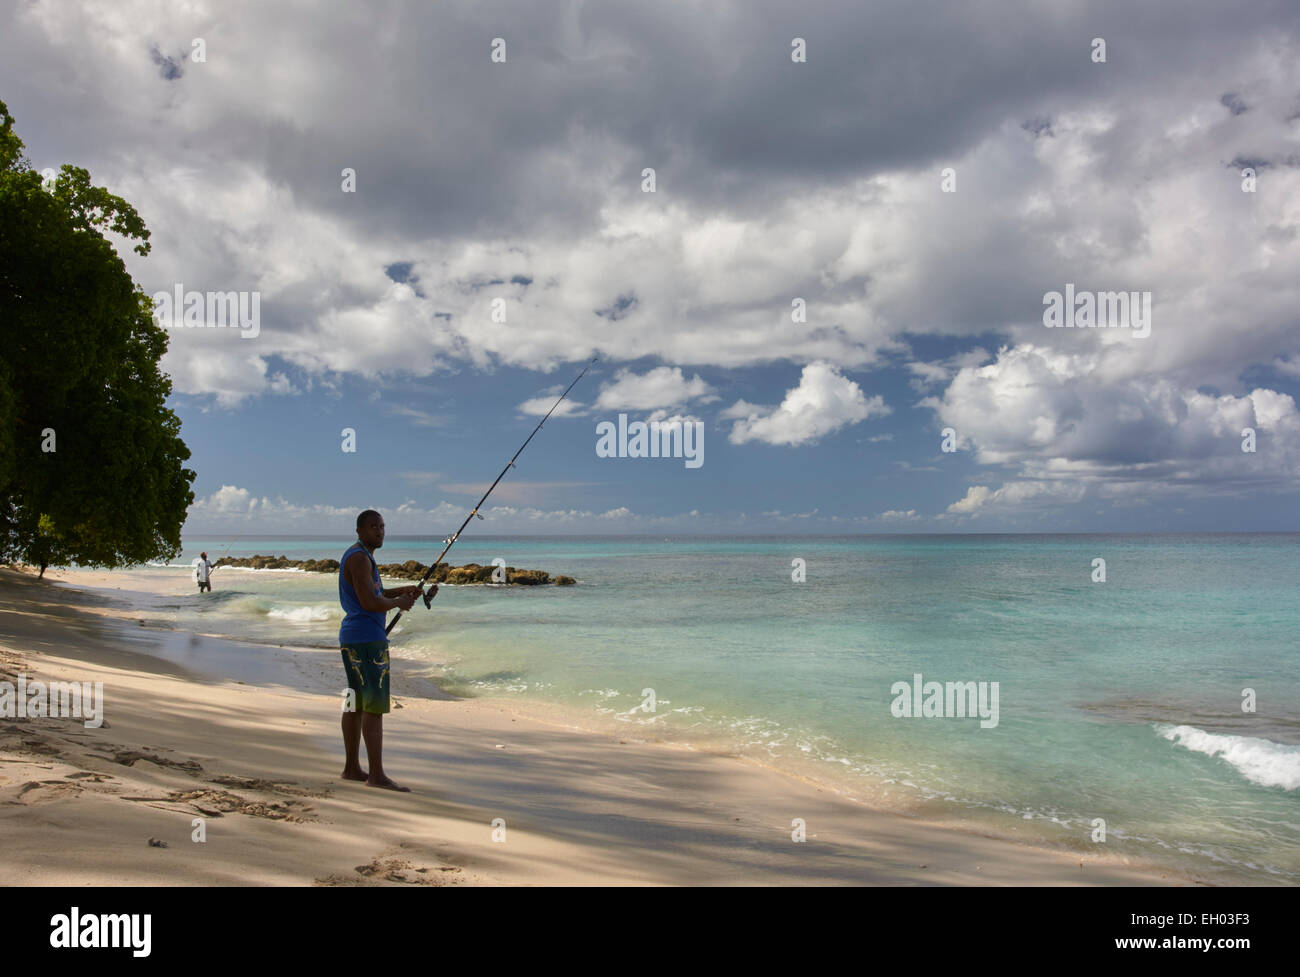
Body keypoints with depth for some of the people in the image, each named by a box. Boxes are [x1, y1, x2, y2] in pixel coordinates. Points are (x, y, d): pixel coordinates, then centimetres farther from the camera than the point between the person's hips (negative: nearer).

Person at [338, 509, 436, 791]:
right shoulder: (359, 557, -14)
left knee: (356, 704, 13)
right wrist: (399, 603, -6)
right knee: (375, 706, -11)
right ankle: (377, 775, -11)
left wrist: (401, 591, 15)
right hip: (367, 640, -11)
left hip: (352, 639, 11)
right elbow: (369, 603, -22)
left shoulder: (357, 556, 18)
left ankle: (351, 768, 20)